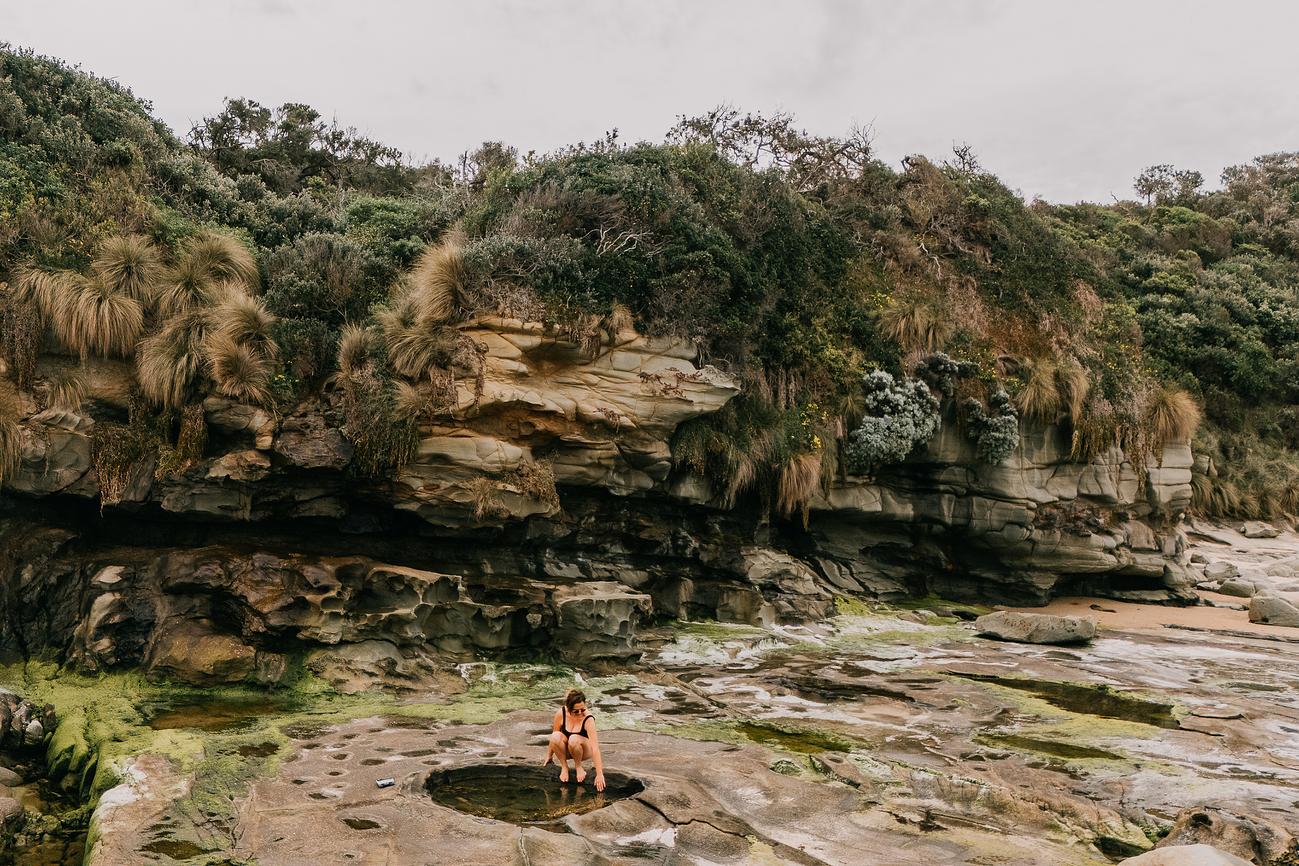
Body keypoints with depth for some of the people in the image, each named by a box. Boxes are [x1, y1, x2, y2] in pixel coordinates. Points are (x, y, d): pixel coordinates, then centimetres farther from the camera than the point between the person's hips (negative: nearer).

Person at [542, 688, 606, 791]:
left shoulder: (588, 720, -29)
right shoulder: (561, 713, -21)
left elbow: (595, 748, -35)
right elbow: (553, 738, -3)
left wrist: (599, 775, -39)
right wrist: (549, 756, 8)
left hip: (584, 750, -2)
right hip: (566, 751, 2)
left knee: (574, 739, -36)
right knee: (555, 736, -31)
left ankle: (578, 766, -7)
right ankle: (564, 767, -9)